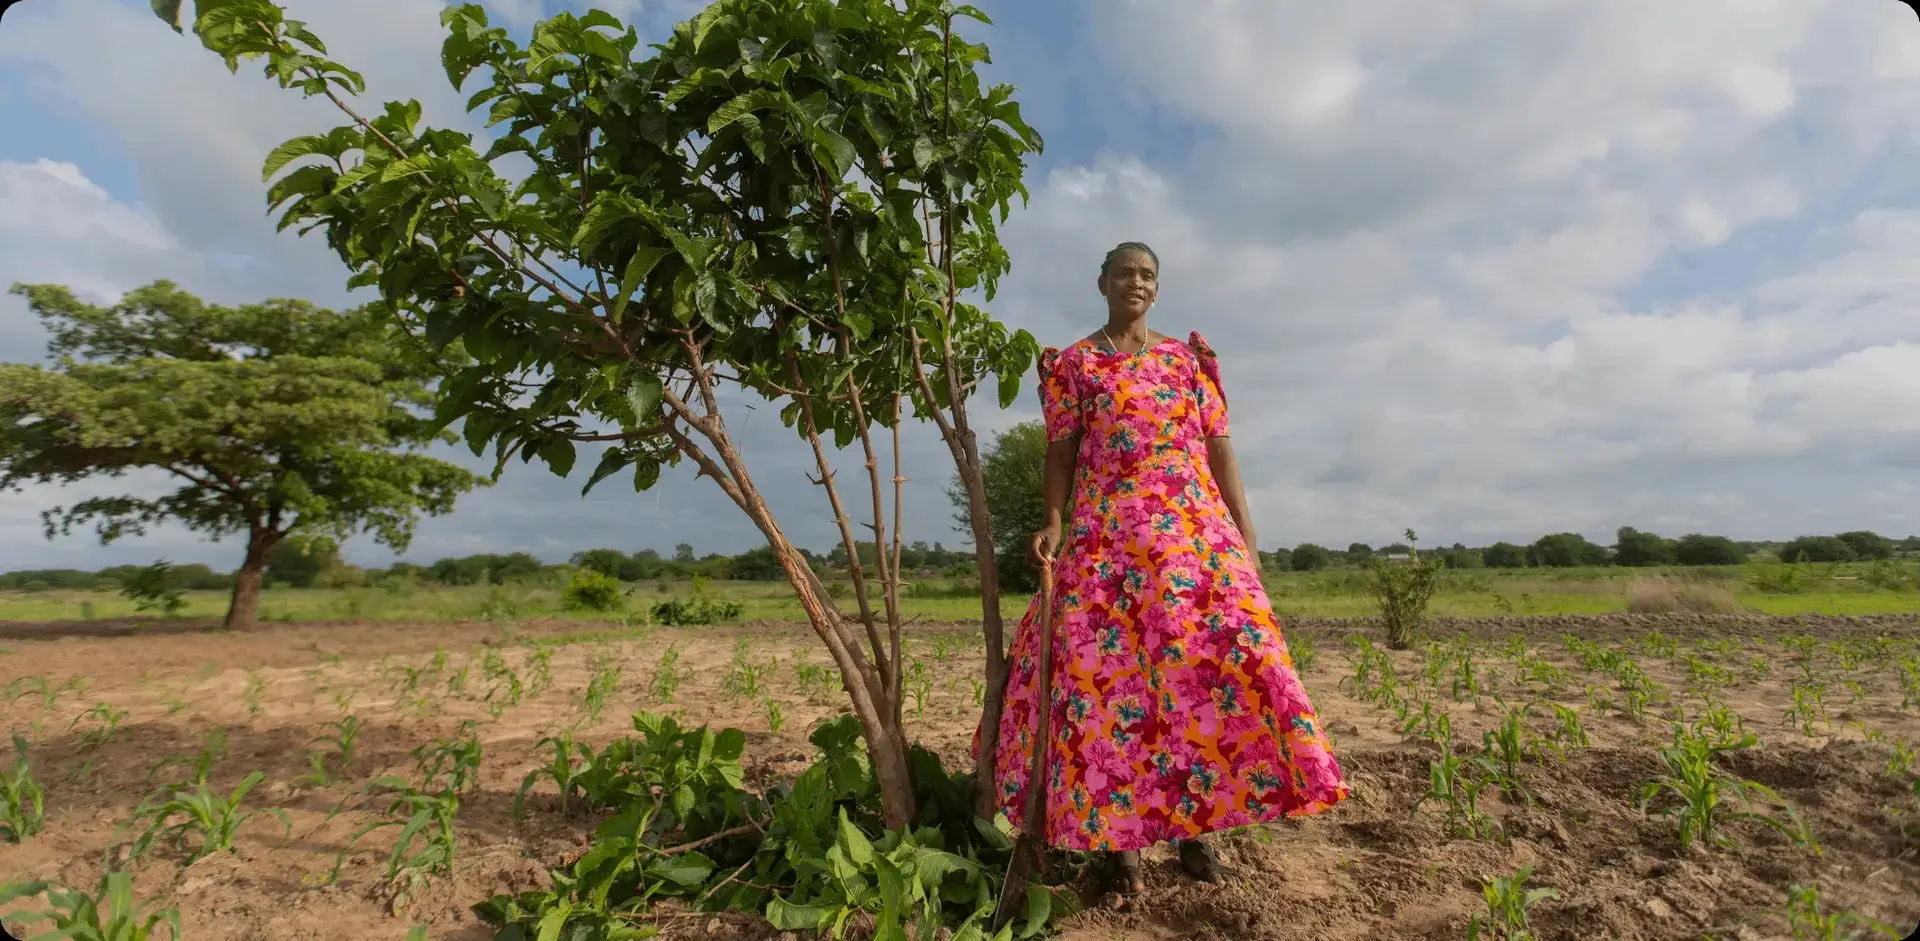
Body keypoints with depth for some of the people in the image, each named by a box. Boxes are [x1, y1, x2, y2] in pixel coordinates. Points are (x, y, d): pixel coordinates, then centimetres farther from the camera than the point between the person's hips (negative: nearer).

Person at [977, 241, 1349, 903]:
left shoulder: (1186, 357, 15)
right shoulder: (1073, 363, 10)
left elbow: (1219, 447, 12)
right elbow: (1060, 453, 4)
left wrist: (1246, 533, 5)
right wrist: (1054, 524, -12)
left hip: (1196, 530, 3)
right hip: (1107, 535, -2)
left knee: (1220, 655, -6)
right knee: (1109, 667, -7)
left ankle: (1195, 829, 9)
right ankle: (1117, 839, 3)